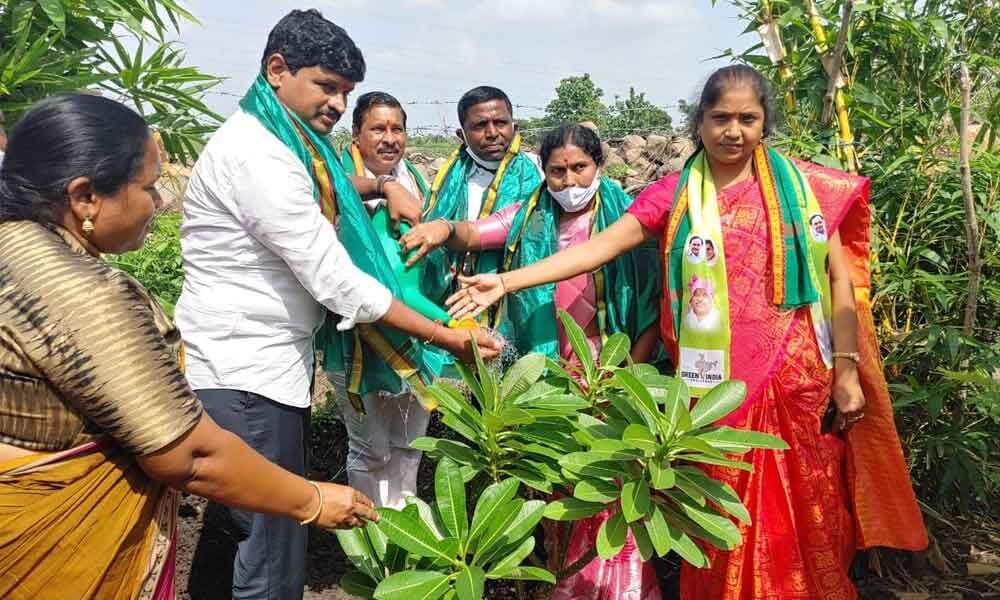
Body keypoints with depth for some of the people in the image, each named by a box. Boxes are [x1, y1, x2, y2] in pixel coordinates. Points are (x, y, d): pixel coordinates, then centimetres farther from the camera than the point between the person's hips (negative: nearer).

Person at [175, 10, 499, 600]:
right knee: (273, 547, -1)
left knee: (268, 524, 19)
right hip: (245, 373, -10)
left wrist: (381, 185, 15)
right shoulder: (256, 152, -19)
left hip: (273, 359, 10)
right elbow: (334, 279, -24)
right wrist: (445, 336, -20)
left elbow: (325, 183, 36)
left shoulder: (282, 141, 13)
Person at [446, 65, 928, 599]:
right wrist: (506, 281, -14)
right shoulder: (673, 195, 3)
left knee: (798, 507, 9)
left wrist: (846, 369, -2)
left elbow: (840, 279, 3)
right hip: (711, 384, 0)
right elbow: (601, 246, -5)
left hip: (794, 379, 0)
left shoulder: (800, 185, 2)